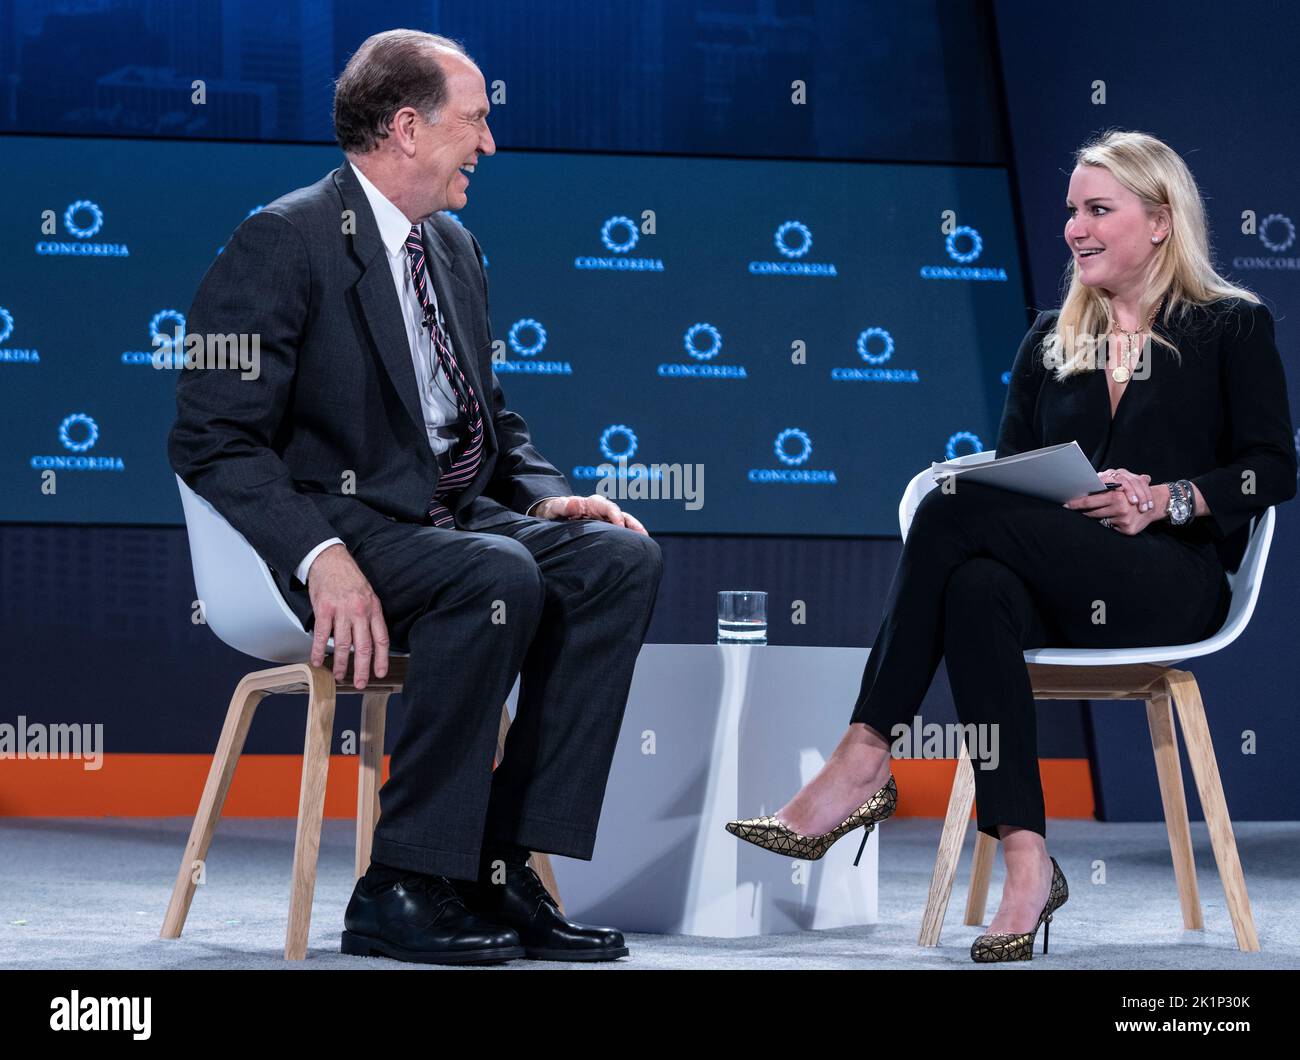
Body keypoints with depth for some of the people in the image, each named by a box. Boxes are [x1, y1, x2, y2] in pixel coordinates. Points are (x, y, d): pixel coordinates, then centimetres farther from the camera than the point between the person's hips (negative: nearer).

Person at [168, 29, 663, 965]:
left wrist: (550, 496, 2)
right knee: (500, 577, -33)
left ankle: (506, 866, -17)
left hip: (457, 519, 8)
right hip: (346, 526, -8)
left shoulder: (455, 249, 18)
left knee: (622, 558, -15)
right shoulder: (282, 243, -8)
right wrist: (320, 554, -29)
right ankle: (400, 888, -22)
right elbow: (212, 440, -15)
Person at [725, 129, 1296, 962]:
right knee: (978, 591, -36)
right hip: (1051, 580, 5)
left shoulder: (1232, 328, 9)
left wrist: (1162, 500, -15)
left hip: (1171, 581, -4)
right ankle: (1026, 861, -42)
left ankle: (865, 760, -28)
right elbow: (1009, 467, 19)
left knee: (952, 514, -28)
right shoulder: (1051, 339, 24)